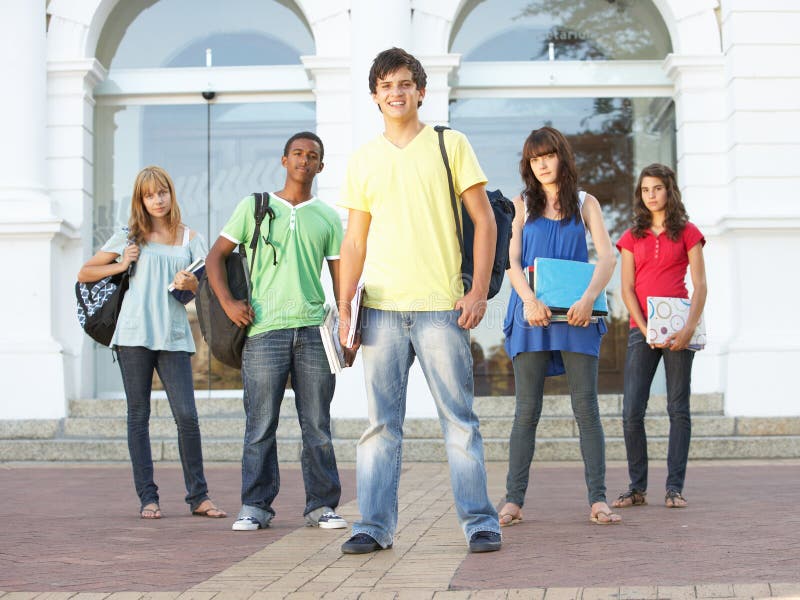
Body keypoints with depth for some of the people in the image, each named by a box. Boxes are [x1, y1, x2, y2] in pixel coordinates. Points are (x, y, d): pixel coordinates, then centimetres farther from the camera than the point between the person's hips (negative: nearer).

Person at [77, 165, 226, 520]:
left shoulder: (189, 239, 14)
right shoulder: (129, 237, 10)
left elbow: (203, 287, 11)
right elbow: (85, 274, 14)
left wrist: (190, 284, -10)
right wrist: (121, 265, 0)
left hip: (173, 336, 1)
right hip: (134, 334, 0)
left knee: (187, 415, -8)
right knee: (139, 416, 2)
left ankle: (198, 496, 3)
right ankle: (147, 498, 8)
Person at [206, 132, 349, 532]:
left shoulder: (327, 217, 14)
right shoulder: (254, 207, 10)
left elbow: (341, 277, 13)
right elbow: (216, 256, 10)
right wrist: (227, 302, -4)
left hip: (314, 329, 2)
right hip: (264, 330, -1)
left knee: (317, 425, 3)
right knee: (260, 424, -1)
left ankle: (322, 505, 11)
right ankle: (255, 506, 7)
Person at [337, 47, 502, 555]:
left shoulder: (450, 145, 5)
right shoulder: (364, 160, 13)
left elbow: (485, 221, 2)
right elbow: (355, 240, 14)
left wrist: (479, 291, -6)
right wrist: (344, 308, 6)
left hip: (441, 306, -3)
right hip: (382, 308, 3)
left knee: (460, 419, -1)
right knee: (382, 422, 4)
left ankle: (480, 522, 6)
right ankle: (376, 525, 9)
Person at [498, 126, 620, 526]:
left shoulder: (585, 203, 12)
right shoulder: (521, 204, 13)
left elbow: (607, 256, -1)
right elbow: (512, 259, 1)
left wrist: (588, 298, -18)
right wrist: (529, 299, -18)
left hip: (576, 316, 0)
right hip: (532, 315, 0)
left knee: (586, 407, -3)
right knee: (527, 410, -1)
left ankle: (598, 499, -1)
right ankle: (514, 500, 2)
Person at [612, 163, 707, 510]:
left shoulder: (687, 233, 7)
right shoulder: (632, 238, 13)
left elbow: (700, 285, 0)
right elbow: (627, 289, 6)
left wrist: (689, 328, -14)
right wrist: (646, 331, -8)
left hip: (677, 329, -2)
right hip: (641, 329, 2)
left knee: (678, 409, -1)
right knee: (631, 412, -5)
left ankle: (674, 488, 4)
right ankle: (637, 488, 4)